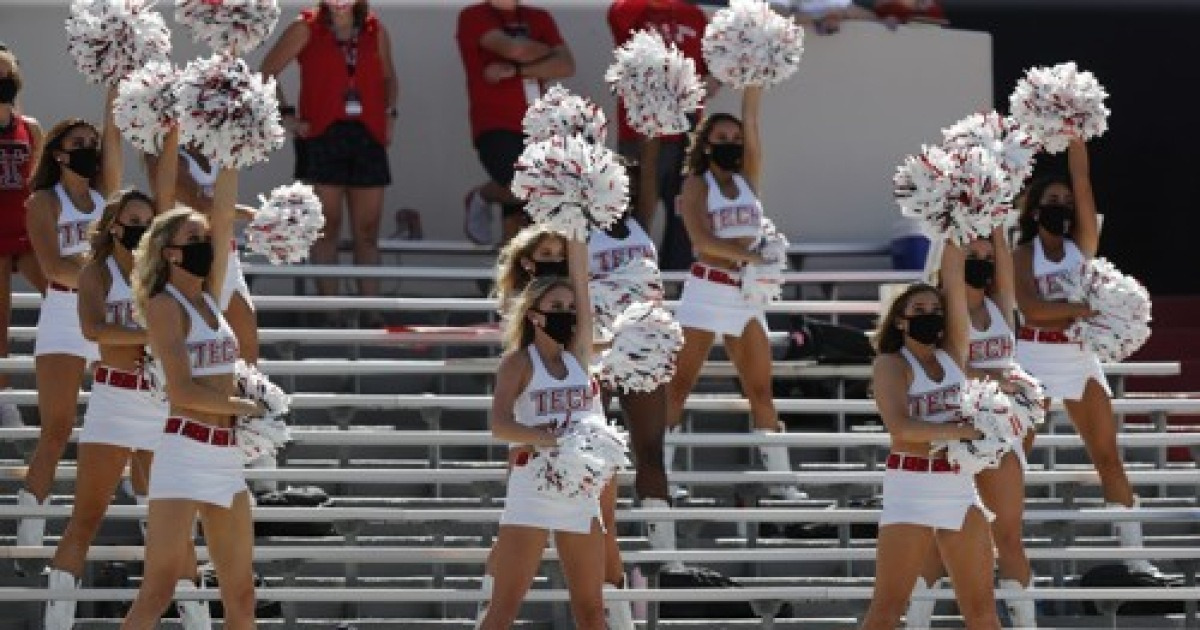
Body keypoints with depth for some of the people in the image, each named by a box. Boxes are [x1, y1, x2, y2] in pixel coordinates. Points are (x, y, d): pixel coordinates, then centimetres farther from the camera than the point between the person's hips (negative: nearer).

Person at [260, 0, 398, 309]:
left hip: (367, 136, 3)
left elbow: (388, 78, 26)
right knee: (327, 227, -3)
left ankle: (373, 315, 2)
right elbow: (266, 72, 5)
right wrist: (287, 115, -4)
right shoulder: (307, 28, 3)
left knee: (367, 231, 2)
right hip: (322, 136, -3)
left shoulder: (376, 31, 11)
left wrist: (390, 114, 10)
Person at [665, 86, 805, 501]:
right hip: (707, 290, -5)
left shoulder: (748, 178, 12)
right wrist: (749, 256, -27)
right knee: (679, 384, -6)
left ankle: (780, 478, 10)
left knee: (761, 389, 7)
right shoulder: (697, 185, -2)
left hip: (747, 294, 5)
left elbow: (751, 121, 3)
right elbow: (702, 239, -17)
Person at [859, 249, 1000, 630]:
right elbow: (900, 426, -18)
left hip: (960, 487, 5)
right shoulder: (890, 364, -2)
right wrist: (961, 431, -25)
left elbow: (953, 278, 9)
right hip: (910, 487, -5)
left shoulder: (953, 353, 14)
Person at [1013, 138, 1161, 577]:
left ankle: (1134, 554, 6)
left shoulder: (1082, 243, 7)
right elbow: (1031, 308, -17)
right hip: (1034, 355, -3)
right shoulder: (1022, 255, -1)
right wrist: (1081, 309, -26)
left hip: (1080, 356, 3)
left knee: (1108, 455, 4)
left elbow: (1082, 181, -1)